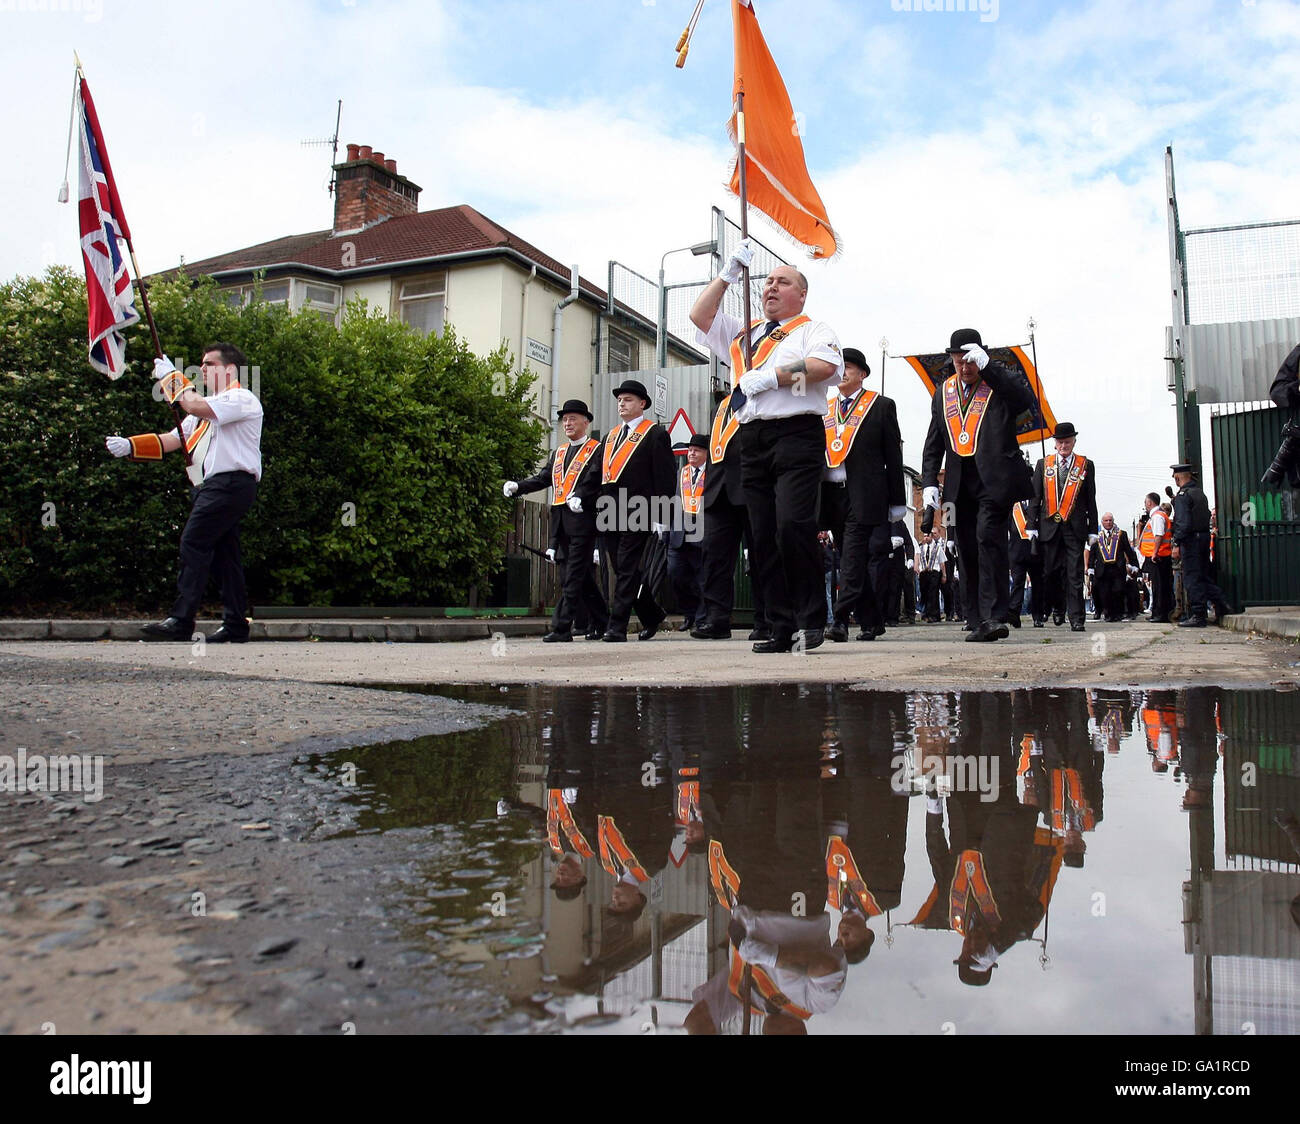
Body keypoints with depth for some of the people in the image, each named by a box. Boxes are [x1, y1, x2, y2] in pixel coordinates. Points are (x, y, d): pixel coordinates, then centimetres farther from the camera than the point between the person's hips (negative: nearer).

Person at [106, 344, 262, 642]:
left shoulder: (242, 399, -4)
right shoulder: (209, 405, 27)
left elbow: (195, 406, -22)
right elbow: (172, 439, 20)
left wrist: (172, 377, -6)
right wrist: (129, 446, 7)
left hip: (232, 482, -10)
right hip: (215, 486, 10)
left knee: (193, 542, -15)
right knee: (224, 553, 7)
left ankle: (181, 621, -16)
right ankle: (235, 625, 9)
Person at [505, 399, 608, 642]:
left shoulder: (596, 450, 1)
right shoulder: (558, 453, 22)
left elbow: (603, 483, -9)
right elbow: (542, 479, 14)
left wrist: (582, 498, -24)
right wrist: (517, 486, -3)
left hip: (583, 521, -7)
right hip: (560, 522, 7)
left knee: (573, 576, -8)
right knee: (581, 576, 11)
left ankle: (561, 628, -8)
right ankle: (599, 621, 22)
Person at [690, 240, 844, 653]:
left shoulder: (813, 330, 10)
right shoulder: (744, 334, 28)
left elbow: (827, 366, -10)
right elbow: (700, 316, 23)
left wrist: (771, 377, -9)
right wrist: (729, 273, 17)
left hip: (796, 436, -6)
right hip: (752, 443, 6)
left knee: (792, 524, -22)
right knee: (764, 538, 1)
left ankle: (812, 618, -11)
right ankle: (782, 628, 4)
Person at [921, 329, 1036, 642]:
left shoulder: (1001, 381, 3)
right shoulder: (943, 392, 17)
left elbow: (1027, 399, -20)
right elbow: (933, 443, 17)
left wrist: (987, 366, -21)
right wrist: (929, 482, 6)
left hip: (995, 479, -5)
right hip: (960, 484, 5)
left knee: (988, 537, -19)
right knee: (968, 550, 4)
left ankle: (995, 616, -18)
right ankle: (978, 622, 9)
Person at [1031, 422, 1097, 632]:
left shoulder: (1086, 465, 7)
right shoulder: (1043, 464, 10)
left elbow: (1091, 500, 7)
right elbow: (1035, 497, 9)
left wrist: (1092, 530, 3)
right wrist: (1032, 525, 2)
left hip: (1075, 527, -1)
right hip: (1049, 526, 1)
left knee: (1075, 575, -3)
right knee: (1050, 573, 5)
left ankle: (1076, 619, 0)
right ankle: (1058, 606, 29)